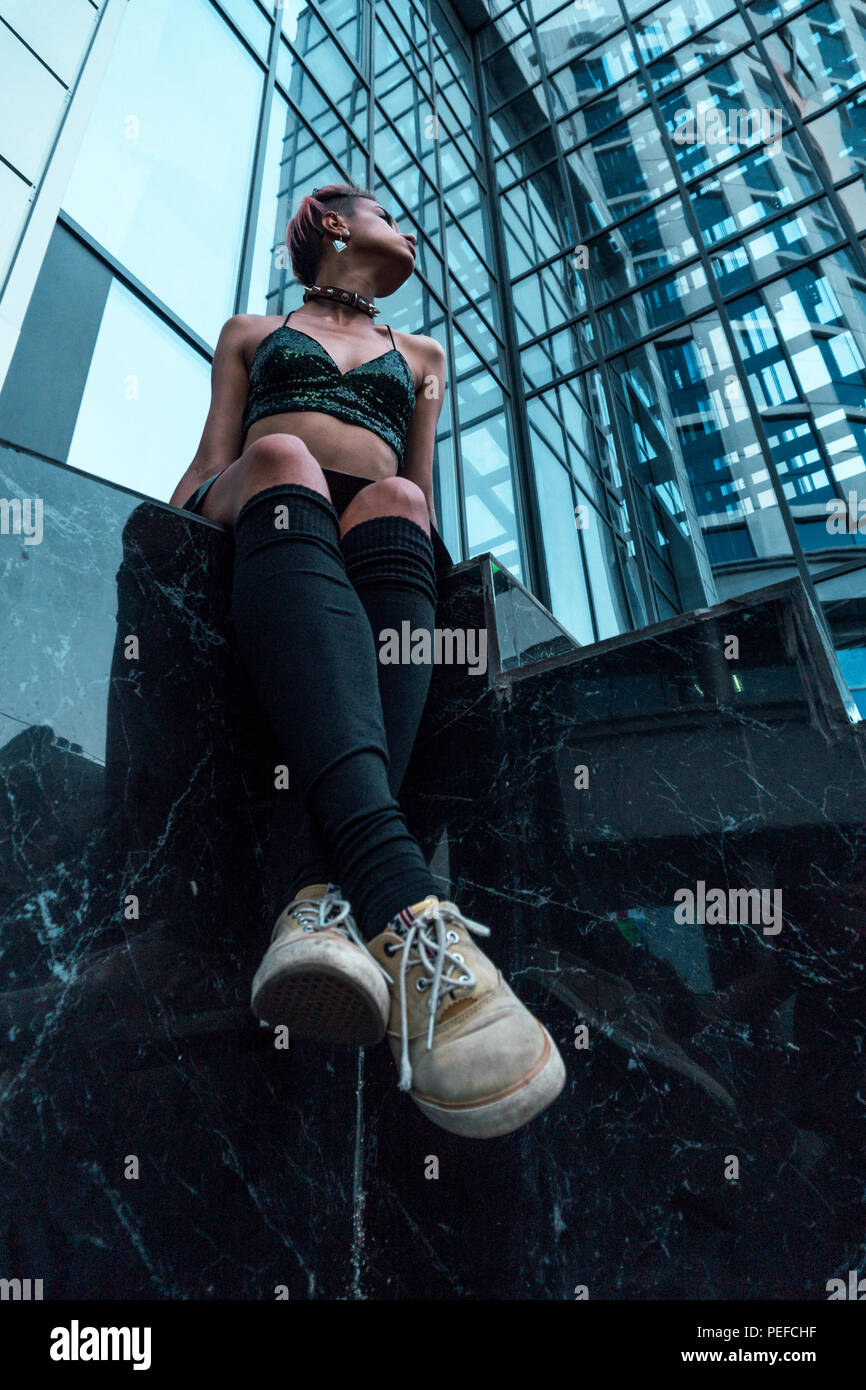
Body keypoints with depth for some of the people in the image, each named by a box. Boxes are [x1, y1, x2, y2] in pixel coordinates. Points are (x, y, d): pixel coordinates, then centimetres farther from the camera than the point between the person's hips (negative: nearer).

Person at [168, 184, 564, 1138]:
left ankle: (327, 897, -55)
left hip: (383, 539, 1)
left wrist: (441, 572, 8)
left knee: (394, 505, -33)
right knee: (280, 463, -35)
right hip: (254, 523, -1)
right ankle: (401, 906, -57)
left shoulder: (420, 355, 36)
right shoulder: (251, 333, 31)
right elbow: (210, 459, 17)